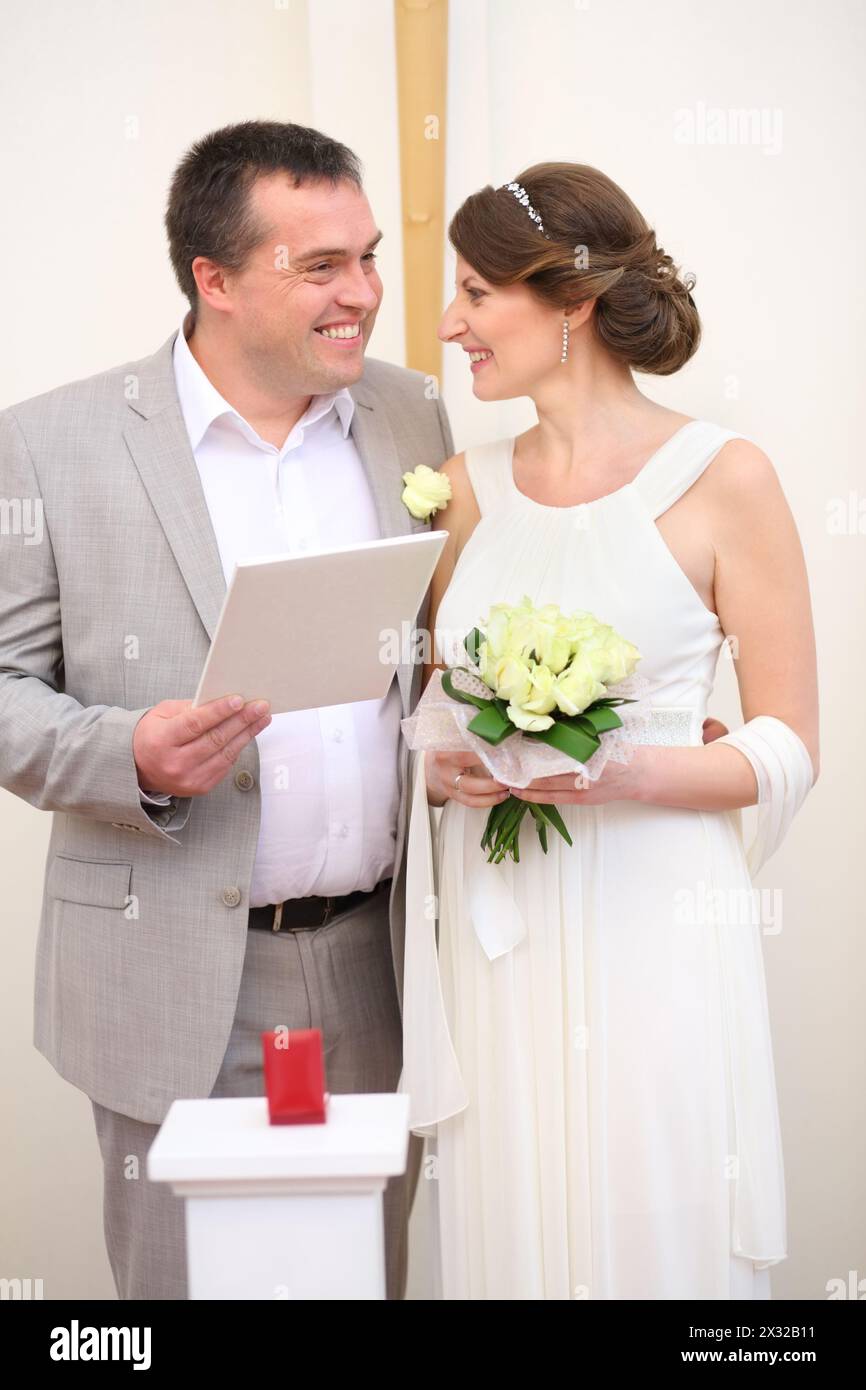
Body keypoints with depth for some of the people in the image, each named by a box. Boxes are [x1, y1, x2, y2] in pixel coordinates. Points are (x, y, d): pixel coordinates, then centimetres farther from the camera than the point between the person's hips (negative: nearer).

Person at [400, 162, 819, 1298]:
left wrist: (618, 775, -19)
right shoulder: (469, 487, 9)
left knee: (654, 1241, 6)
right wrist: (443, 766, -5)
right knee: (505, 1240, 11)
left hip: (650, 935, -4)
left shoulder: (723, 479, -6)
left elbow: (788, 750, -5)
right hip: (494, 938, 4)